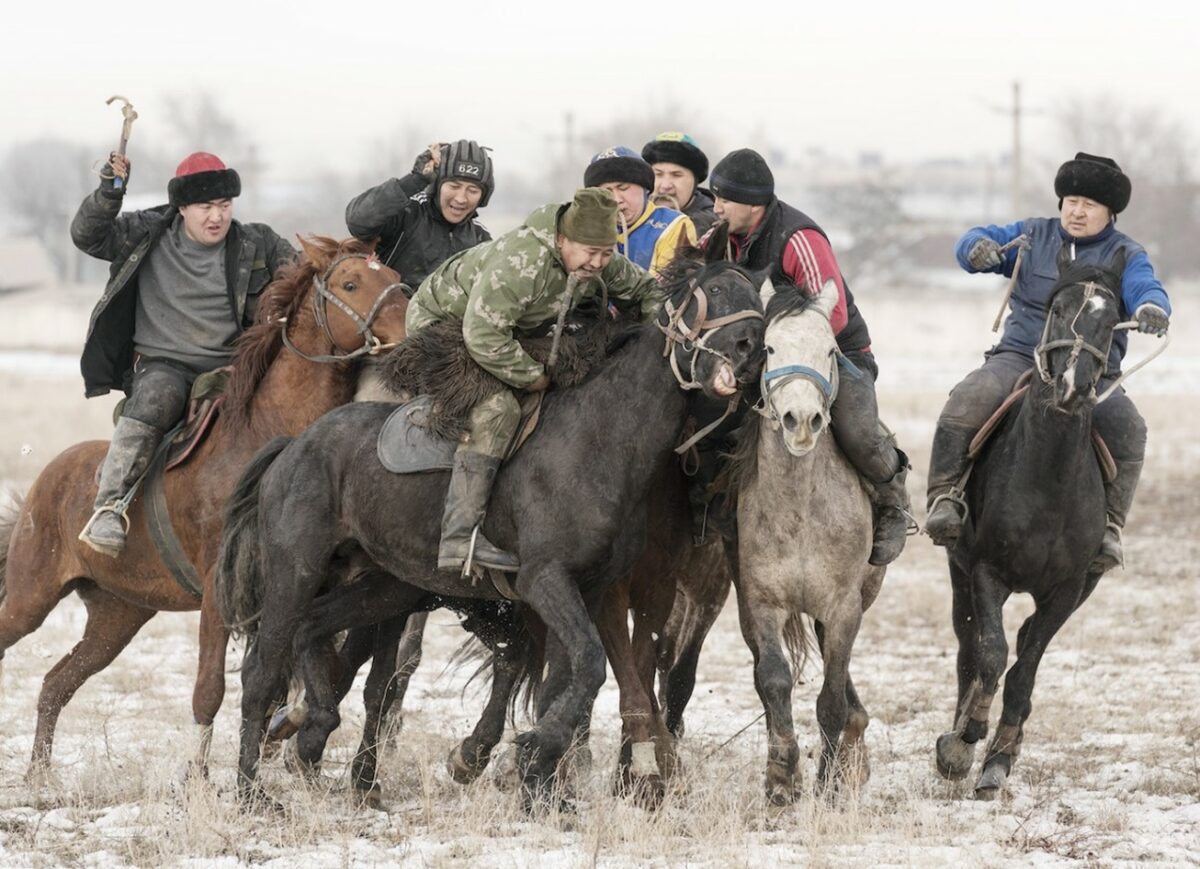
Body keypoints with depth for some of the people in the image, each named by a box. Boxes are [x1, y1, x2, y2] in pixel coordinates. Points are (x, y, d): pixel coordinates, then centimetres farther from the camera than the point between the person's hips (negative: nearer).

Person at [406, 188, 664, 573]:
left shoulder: (602, 265, -12)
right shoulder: (520, 262, -39)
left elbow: (644, 288, 8)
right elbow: (483, 337, -40)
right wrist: (533, 376, -28)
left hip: (507, 332, 9)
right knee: (496, 409, -30)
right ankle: (459, 538, -39)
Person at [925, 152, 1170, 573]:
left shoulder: (1125, 255, 7)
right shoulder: (1033, 236, 12)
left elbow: (1145, 288, -13)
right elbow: (972, 243, 5)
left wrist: (1151, 309, -39)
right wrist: (978, 247, -22)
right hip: (1021, 359, 1)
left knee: (1127, 427, -30)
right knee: (967, 400, -29)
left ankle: (1108, 525, -23)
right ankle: (945, 497, -24)